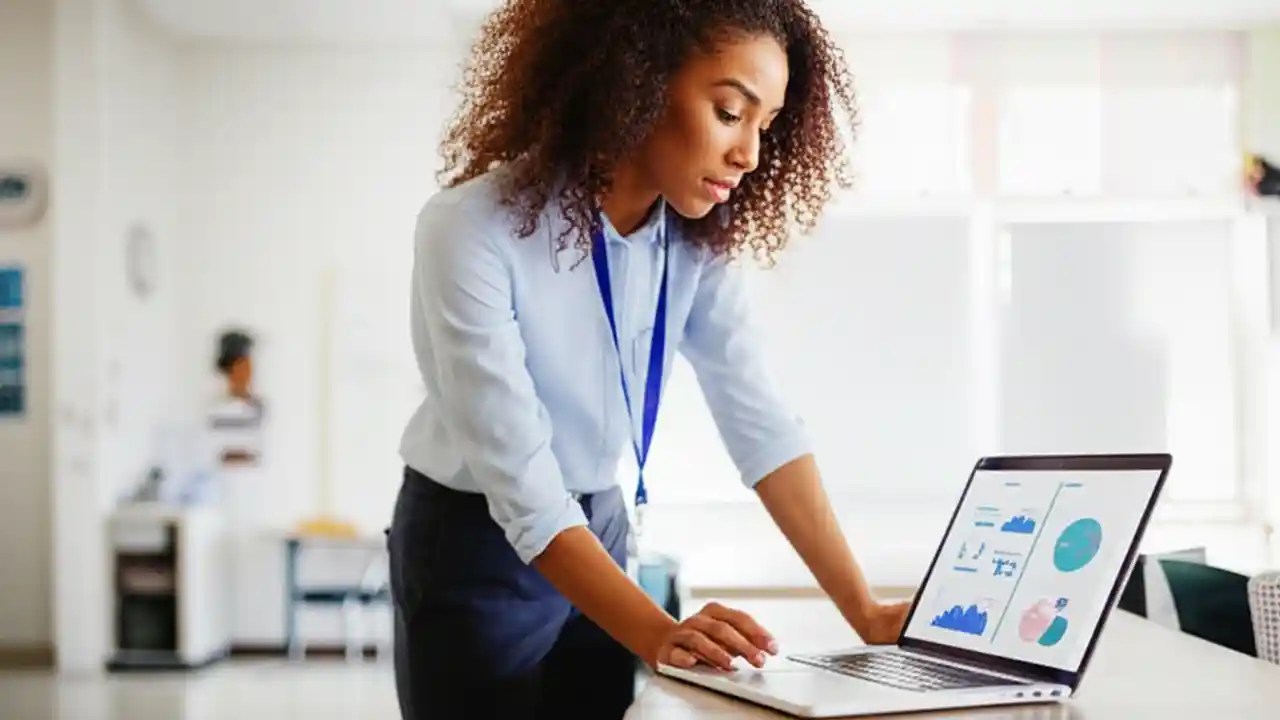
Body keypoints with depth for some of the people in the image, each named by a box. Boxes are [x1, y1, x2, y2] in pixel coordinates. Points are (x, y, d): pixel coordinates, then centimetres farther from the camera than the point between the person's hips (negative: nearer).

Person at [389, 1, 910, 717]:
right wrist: (657, 634, -39)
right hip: (473, 545, -5)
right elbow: (520, 482, -30)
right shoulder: (474, 230, -27)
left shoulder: (698, 237, -8)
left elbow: (761, 424, -12)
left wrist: (863, 609, -19)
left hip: (600, 530, 6)